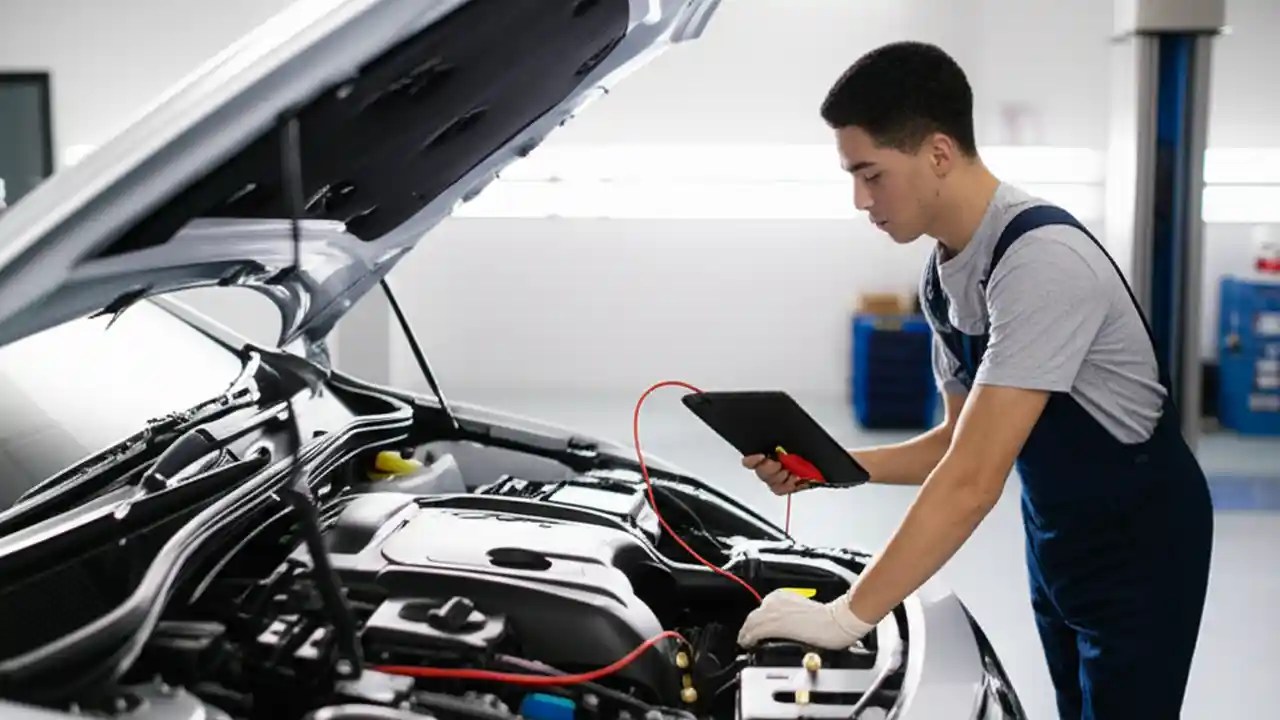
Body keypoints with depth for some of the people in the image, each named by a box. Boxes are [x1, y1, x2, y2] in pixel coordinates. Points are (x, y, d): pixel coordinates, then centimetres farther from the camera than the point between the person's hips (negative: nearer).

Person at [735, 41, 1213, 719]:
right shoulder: (942, 275, -2)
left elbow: (973, 481, -33)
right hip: (1055, 538, 8)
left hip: (1139, 544, -8)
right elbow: (959, 445, 7)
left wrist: (848, 615, -31)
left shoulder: (1043, 260, -30)